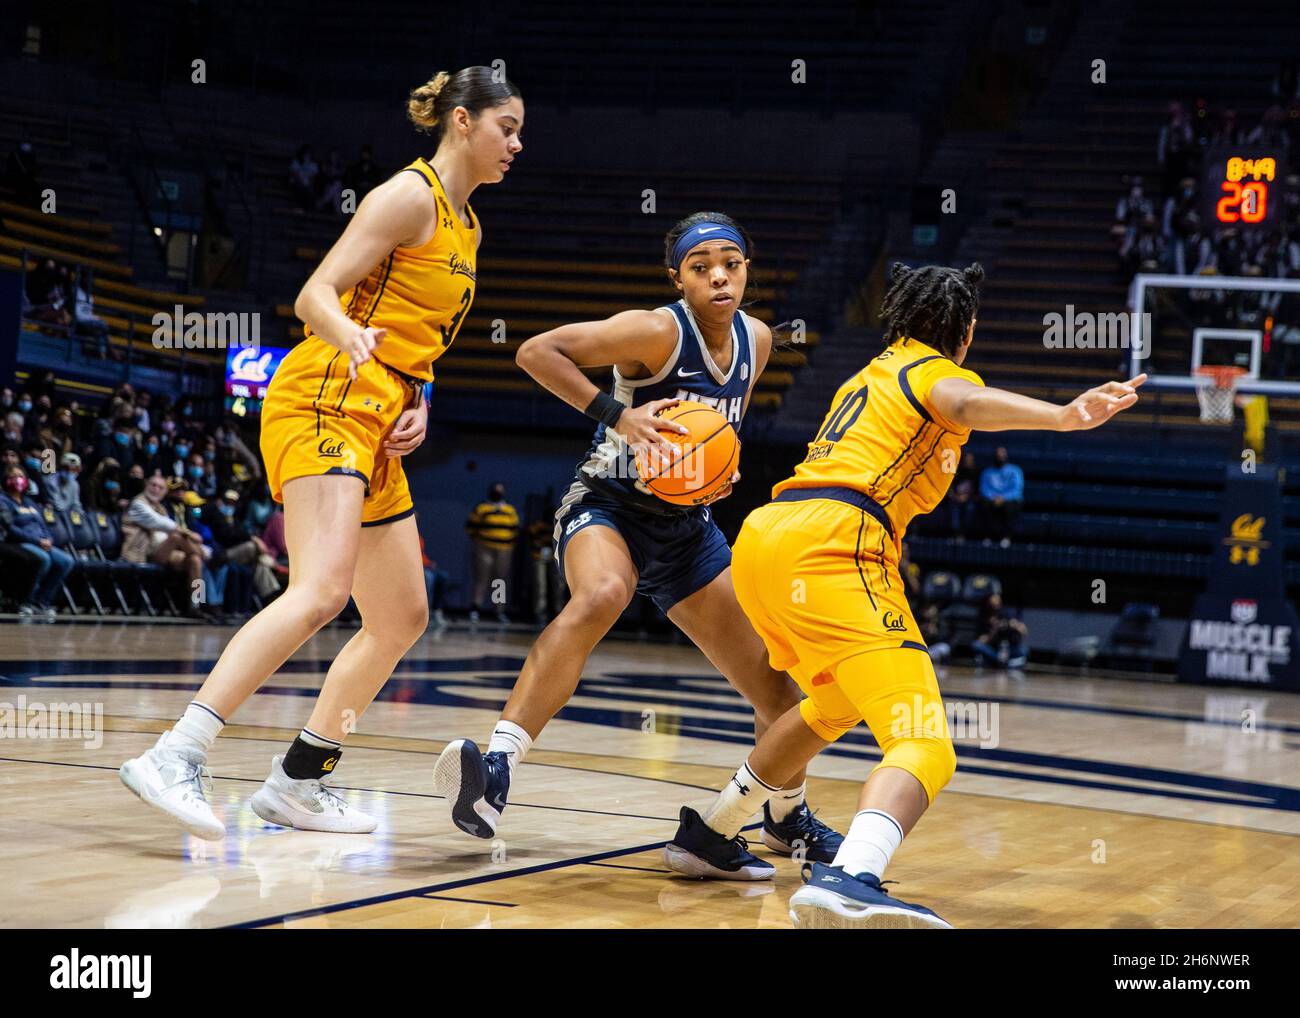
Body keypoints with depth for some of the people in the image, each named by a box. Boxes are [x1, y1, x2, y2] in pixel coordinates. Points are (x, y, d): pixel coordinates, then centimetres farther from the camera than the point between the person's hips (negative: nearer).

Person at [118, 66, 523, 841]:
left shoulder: (466, 227, 21)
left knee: (403, 617, 10)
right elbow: (316, 296, -14)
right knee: (321, 590, -26)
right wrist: (351, 338, -34)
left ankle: (297, 782, 16)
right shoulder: (410, 196, -6)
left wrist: (419, 405, 10)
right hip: (325, 405, -10)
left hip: (373, 429, 10)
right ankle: (174, 758, -29)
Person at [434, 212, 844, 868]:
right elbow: (536, 352, -23)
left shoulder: (756, 340, 2)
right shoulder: (657, 332, -18)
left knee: (778, 690, 8)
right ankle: (497, 767, -47)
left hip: (686, 525, 7)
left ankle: (787, 819, 36)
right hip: (608, 506, -6)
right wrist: (617, 414, -30)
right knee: (604, 594, -43)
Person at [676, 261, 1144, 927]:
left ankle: (708, 832, 47)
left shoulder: (872, 374, 32)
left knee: (835, 705, 36)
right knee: (923, 746, -21)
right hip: (830, 546, -9)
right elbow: (963, 402, -19)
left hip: (761, 537, 9)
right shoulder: (935, 370, 7)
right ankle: (849, 881, -49)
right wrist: (1064, 417, -36)